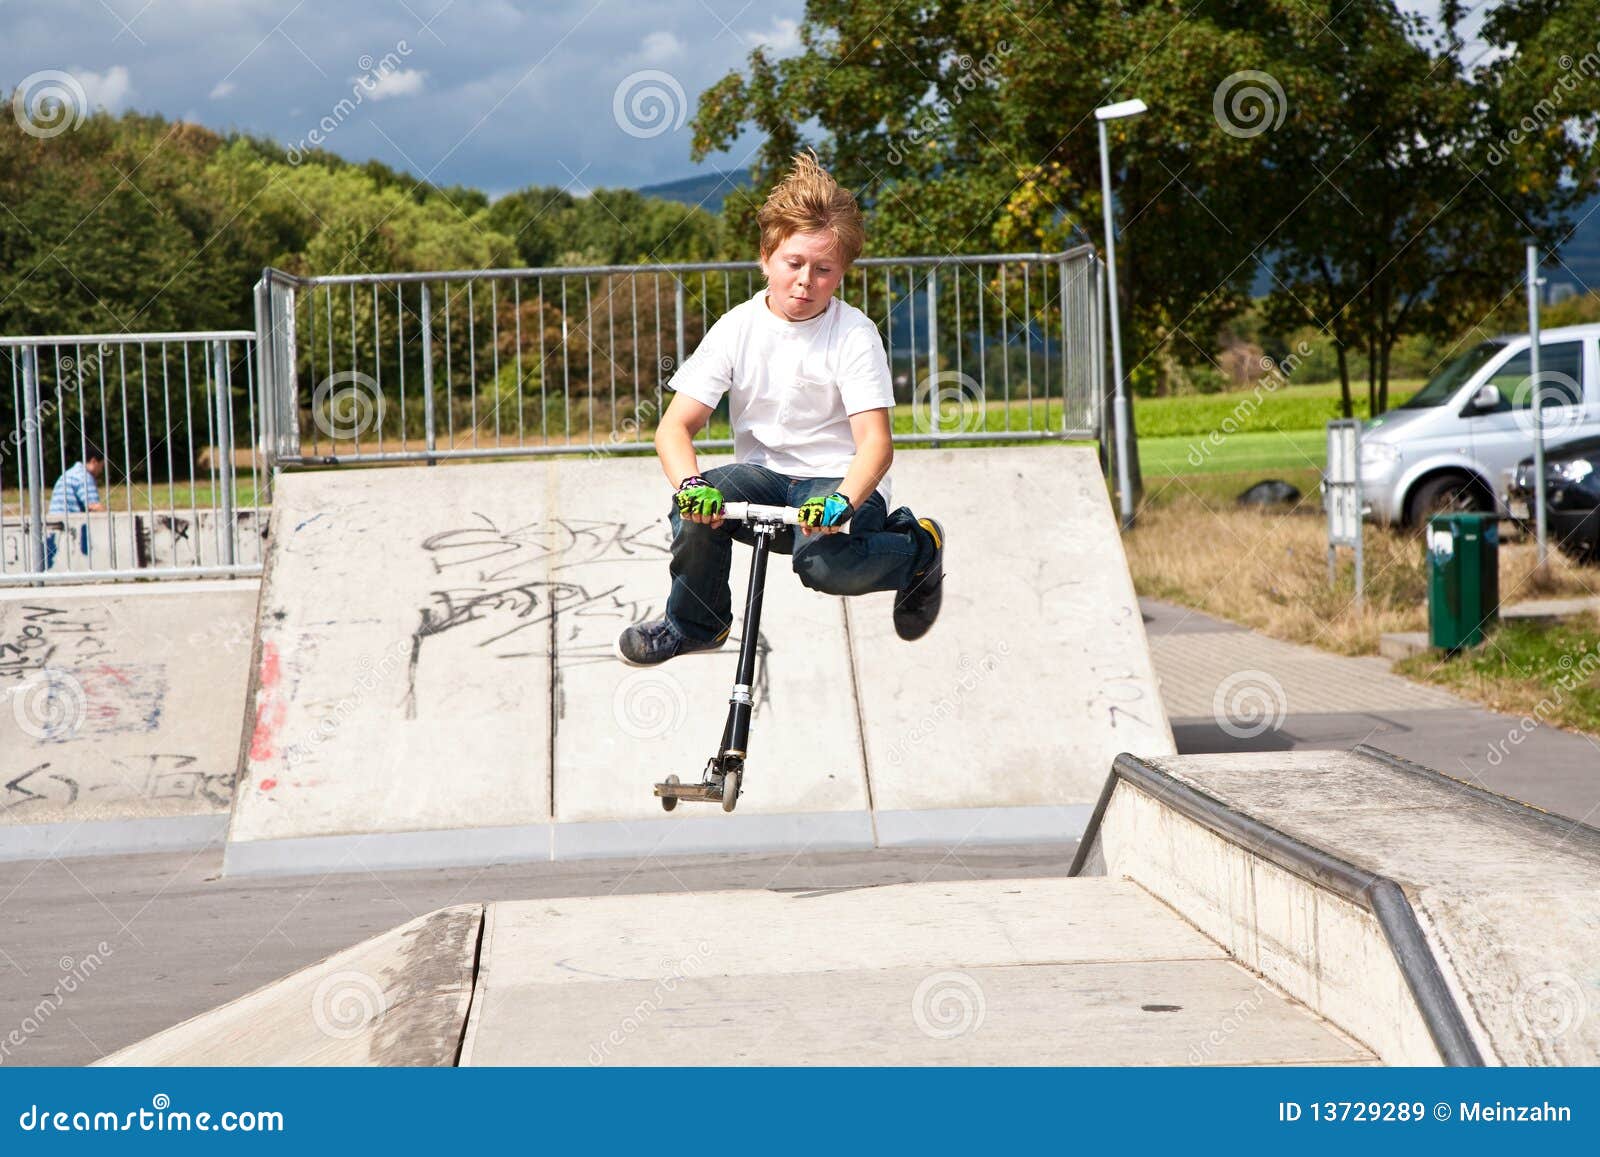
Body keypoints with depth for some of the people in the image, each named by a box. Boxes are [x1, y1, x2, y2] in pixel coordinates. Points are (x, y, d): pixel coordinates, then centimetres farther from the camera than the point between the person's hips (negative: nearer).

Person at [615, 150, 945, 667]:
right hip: (763, 474, 3)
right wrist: (690, 484, -31)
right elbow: (675, 425, -9)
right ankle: (691, 624, -1)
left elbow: (876, 441, -19)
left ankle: (917, 549, 1)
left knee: (824, 562, -34)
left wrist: (841, 501, -39)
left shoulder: (855, 334, -10)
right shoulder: (738, 328, -3)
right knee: (696, 507, -29)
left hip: (840, 482, -3)